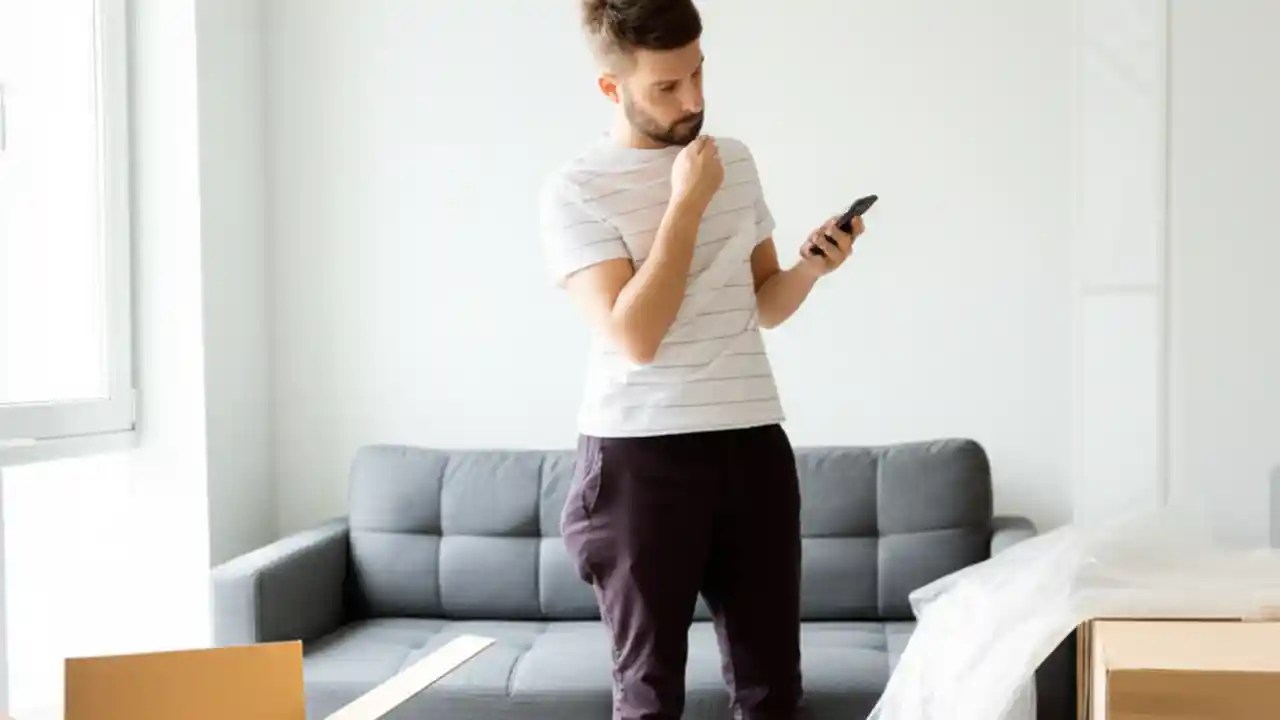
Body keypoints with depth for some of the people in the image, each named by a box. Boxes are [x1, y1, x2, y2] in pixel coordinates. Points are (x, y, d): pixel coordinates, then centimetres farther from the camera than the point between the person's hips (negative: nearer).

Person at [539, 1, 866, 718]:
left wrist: (810, 267, -4)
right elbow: (634, 335, -18)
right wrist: (686, 203, -15)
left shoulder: (735, 160, 10)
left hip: (753, 441, 5)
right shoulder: (576, 189, -7)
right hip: (640, 453, -5)